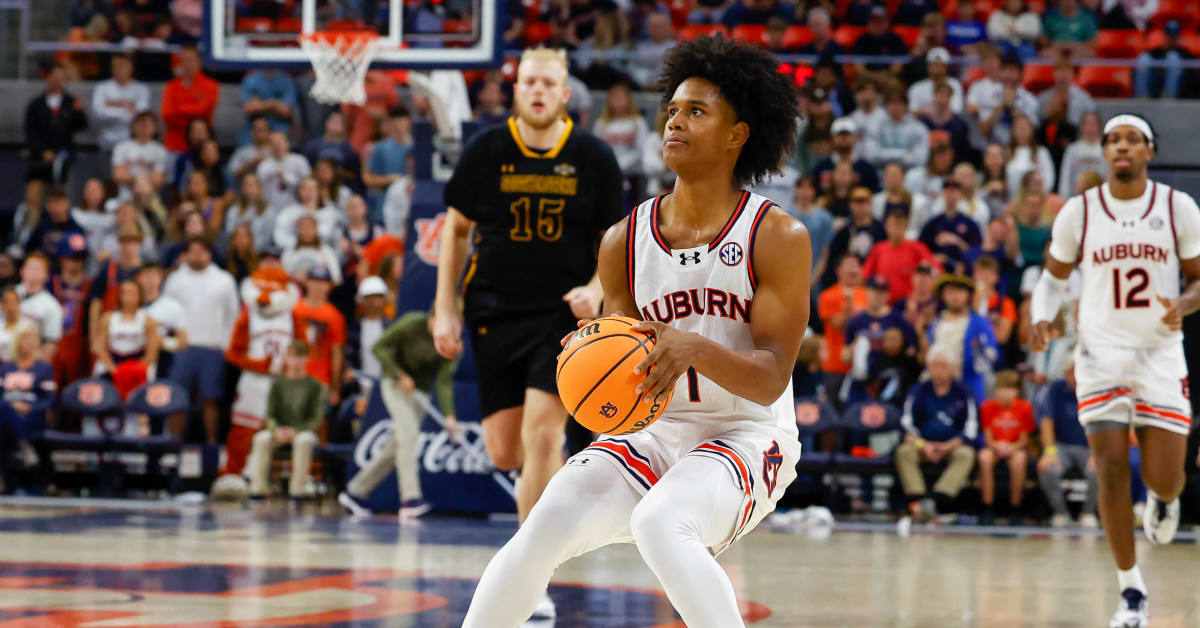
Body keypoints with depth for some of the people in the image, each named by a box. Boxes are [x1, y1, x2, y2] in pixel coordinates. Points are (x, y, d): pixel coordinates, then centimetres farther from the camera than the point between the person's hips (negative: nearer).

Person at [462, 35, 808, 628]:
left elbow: (772, 377, -14)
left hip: (746, 438, -4)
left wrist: (693, 348, -33)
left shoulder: (777, 237, -8)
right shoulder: (624, 242, 4)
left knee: (658, 525, -33)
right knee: (550, 519, -20)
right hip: (654, 433, 4)